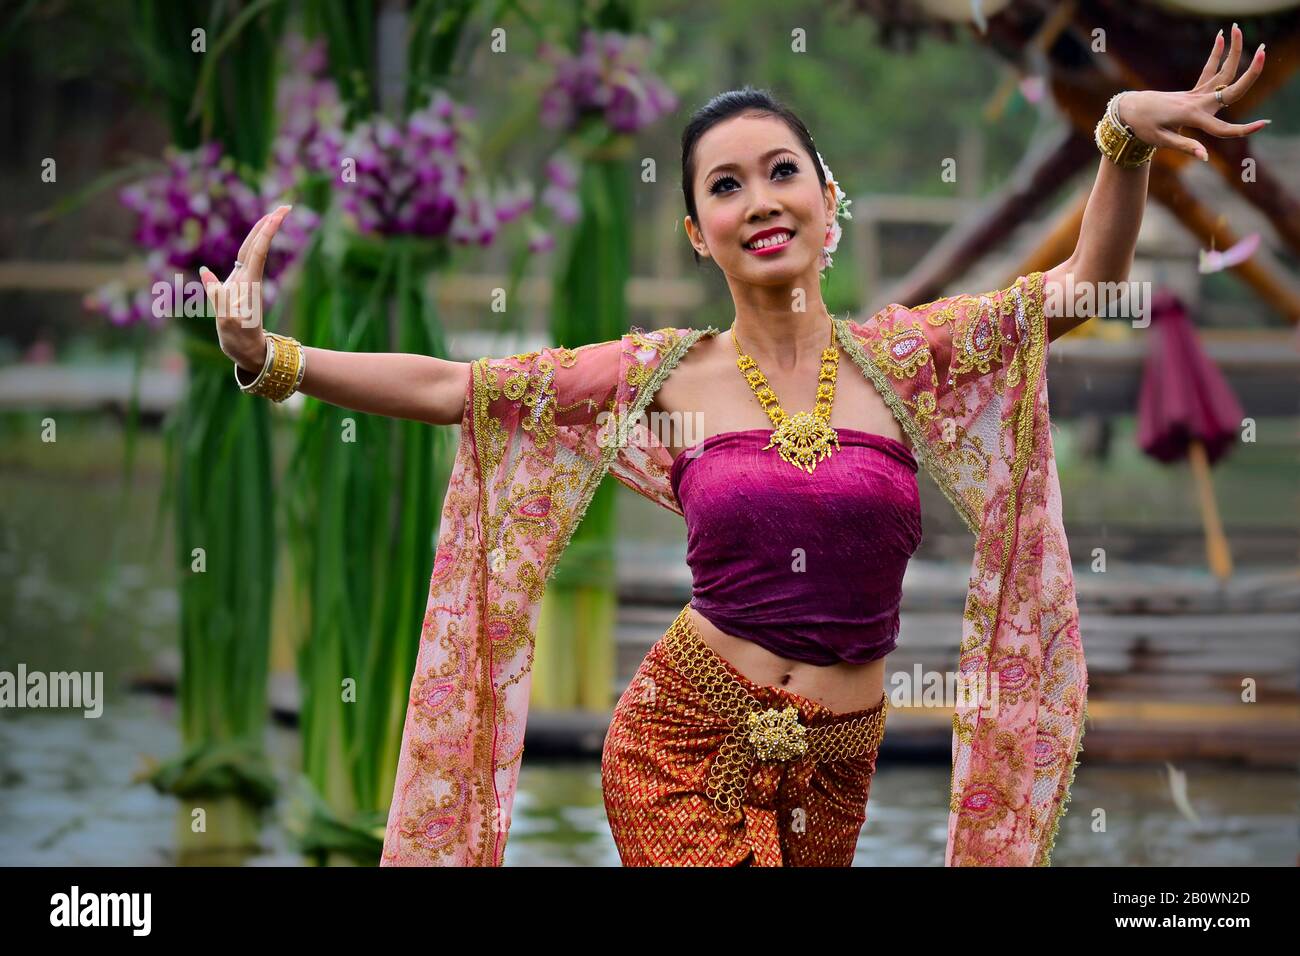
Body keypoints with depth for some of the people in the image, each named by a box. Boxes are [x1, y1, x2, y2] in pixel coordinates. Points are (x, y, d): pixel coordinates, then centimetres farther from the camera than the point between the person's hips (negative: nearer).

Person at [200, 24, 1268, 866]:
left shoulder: (900, 360, 3)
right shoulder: (666, 376, 0)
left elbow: (1089, 277, -1)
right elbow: (448, 386, -1)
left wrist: (1126, 134, -17)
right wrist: (270, 360, -11)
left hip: (832, 771, 2)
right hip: (685, 746, -2)